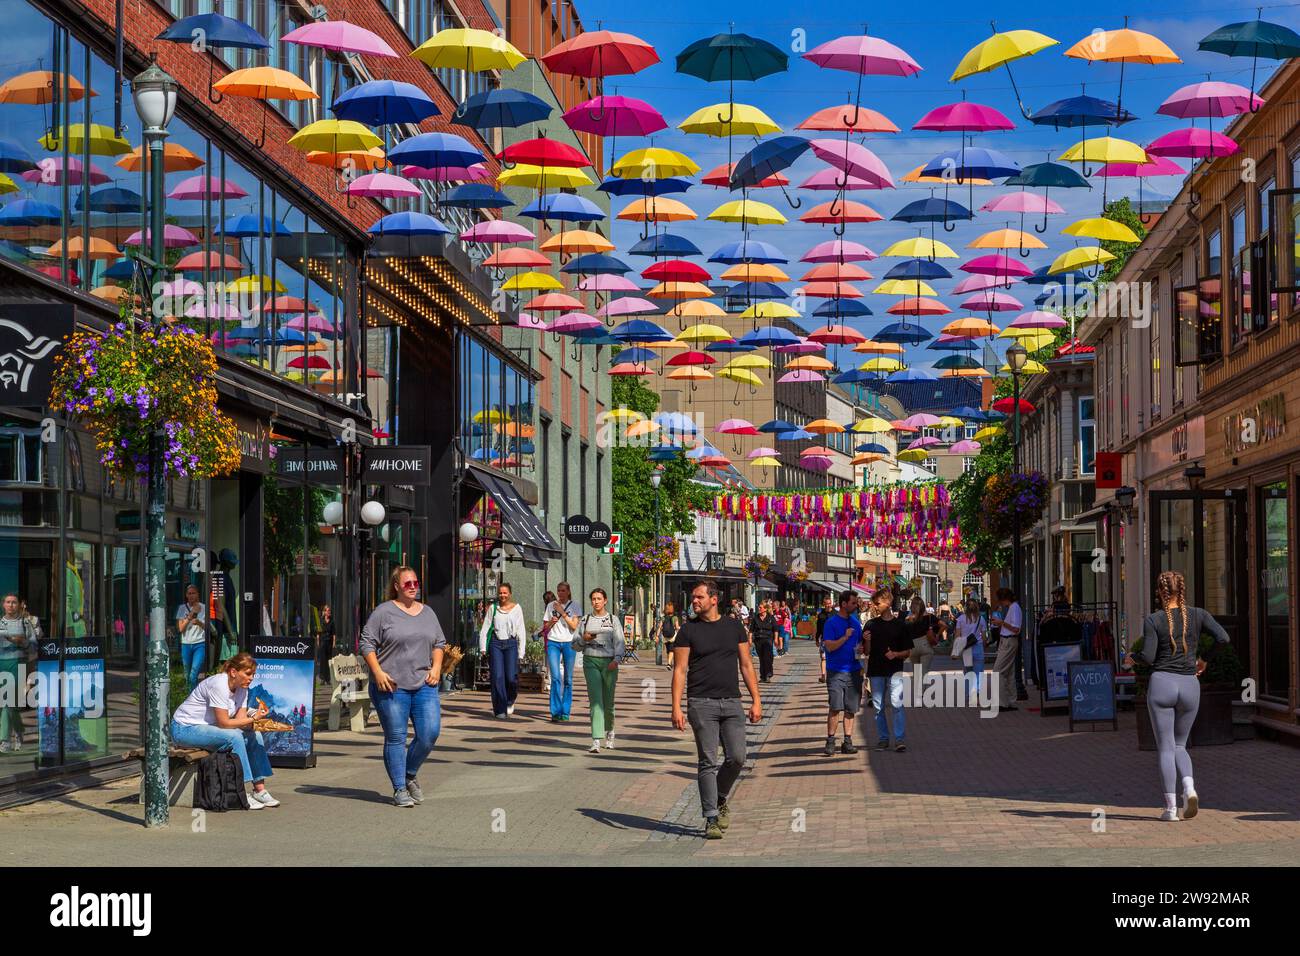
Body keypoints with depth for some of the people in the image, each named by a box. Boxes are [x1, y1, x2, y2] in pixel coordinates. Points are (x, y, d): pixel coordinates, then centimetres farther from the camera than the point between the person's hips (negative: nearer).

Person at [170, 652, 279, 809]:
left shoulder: (242, 687, 2)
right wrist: (253, 718, -25)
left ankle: (260, 789, -3)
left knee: (254, 735, -4)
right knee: (234, 737, -28)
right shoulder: (218, 685, -25)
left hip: (207, 727, 9)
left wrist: (256, 716, -22)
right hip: (185, 729, -9)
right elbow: (224, 723, -26)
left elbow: (240, 720, -3)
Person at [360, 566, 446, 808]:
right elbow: (367, 643, -4)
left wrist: (436, 667, 7)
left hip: (424, 685, 5)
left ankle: (410, 775, 20)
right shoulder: (384, 612, -2)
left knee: (430, 732, -4)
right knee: (395, 738, -2)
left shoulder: (427, 613, 16)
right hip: (391, 686, -5)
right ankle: (399, 789, 8)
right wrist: (378, 672, -13)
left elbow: (439, 643, 23)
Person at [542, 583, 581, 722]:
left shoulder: (574, 607, 5)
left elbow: (574, 626, -6)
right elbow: (545, 626, 15)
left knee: (568, 679, 2)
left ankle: (565, 712, 10)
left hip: (569, 643, 0)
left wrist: (562, 612, -11)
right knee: (555, 677, -12)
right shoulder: (551, 606, 11)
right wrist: (552, 622, -7)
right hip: (553, 642, 1)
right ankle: (555, 712, -14)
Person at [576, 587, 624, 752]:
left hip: (609, 663, 0)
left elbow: (619, 642, -2)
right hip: (591, 661, 0)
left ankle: (609, 733, 35)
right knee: (595, 700, -12)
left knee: (608, 701, 6)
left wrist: (616, 659, -17)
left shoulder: (613, 620, 7)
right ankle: (596, 741, -18)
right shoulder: (585, 620, 11)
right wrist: (584, 638, -7)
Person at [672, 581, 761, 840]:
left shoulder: (734, 627, 10)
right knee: (708, 762, -3)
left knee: (737, 758, -4)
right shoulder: (688, 630, 3)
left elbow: (746, 665, 13)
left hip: (732, 703, 2)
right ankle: (711, 819, 2)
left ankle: (720, 799, 23)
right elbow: (680, 670, 0)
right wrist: (676, 707, -9)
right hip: (701, 704, -2)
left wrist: (756, 701, 6)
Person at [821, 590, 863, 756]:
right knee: (836, 708, -11)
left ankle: (847, 741, 11)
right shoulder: (832, 622, -5)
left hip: (853, 671, 6)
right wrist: (845, 637, -21)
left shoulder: (855, 622, 13)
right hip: (836, 672, -6)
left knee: (851, 709, 6)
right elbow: (829, 646, -12)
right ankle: (830, 741, -3)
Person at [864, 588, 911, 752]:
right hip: (876, 671, 3)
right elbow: (867, 652, 9)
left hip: (895, 670, -3)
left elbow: (908, 652, 6)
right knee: (879, 707, 6)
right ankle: (883, 739, 15)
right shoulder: (871, 625, 8)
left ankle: (899, 739, -11)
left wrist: (896, 654, -12)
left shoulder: (900, 624, 2)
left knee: (896, 704, -14)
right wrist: (867, 640, -10)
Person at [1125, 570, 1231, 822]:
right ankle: (1189, 788, -10)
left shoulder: (1153, 620, -5)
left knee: (1165, 748, 4)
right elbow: (1223, 638, -7)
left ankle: (1171, 807, -2)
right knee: (1179, 745, 18)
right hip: (1190, 687, 3)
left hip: (1161, 682, -3)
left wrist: (1130, 659, 11)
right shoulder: (1197, 615, 2)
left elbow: (1148, 658, -11)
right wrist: (1204, 660, 10)